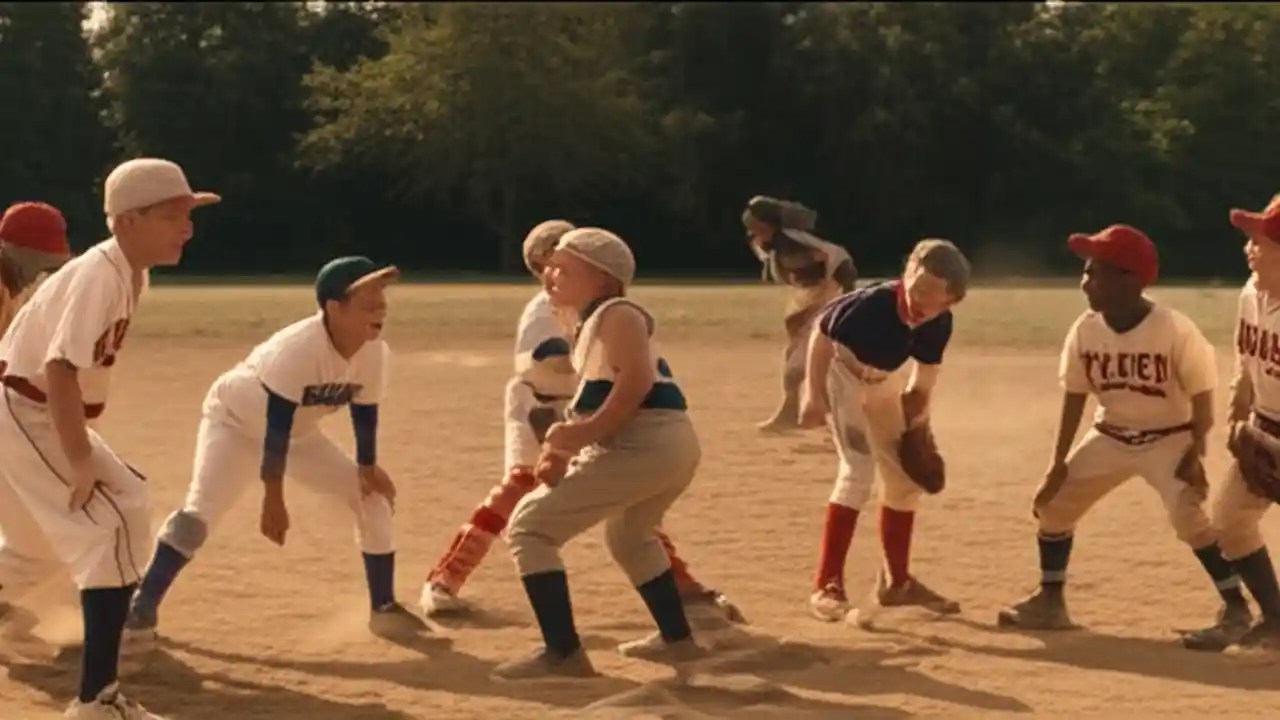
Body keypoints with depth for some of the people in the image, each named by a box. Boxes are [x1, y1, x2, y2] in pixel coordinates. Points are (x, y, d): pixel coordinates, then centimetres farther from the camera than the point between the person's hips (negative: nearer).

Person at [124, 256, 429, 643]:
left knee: (373, 497, 0)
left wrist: (367, 469, -11)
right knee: (198, 514, -23)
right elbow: (276, 424, -37)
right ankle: (141, 610, -13)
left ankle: (384, 608, 11)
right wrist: (273, 498, -35)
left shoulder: (374, 352, -20)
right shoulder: (299, 347, -39)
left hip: (298, 432, 7)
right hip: (237, 419, -7)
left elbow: (364, 411, -3)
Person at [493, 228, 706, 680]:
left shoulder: (616, 315, -5)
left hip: (642, 445, -11)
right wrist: (562, 452, 10)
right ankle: (676, 639, 46)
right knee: (628, 535, 39)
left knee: (530, 526, -9)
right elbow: (594, 406, 25)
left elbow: (637, 379, -22)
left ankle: (562, 653, -15)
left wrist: (588, 431, -25)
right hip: (671, 446, 11)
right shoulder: (590, 325, 25)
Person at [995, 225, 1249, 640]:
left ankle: (1236, 607, -12)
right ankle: (1049, 601, 19)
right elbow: (1075, 396, -1)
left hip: (1169, 438, -5)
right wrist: (1059, 461, -1)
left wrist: (1196, 454, -20)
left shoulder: (1175, 330, -25)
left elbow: (1201, 396, -15)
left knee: (1189, 517, -24)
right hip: (1110, 437, 6)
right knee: (1053, 504, 3)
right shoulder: (1085, 330, -12)